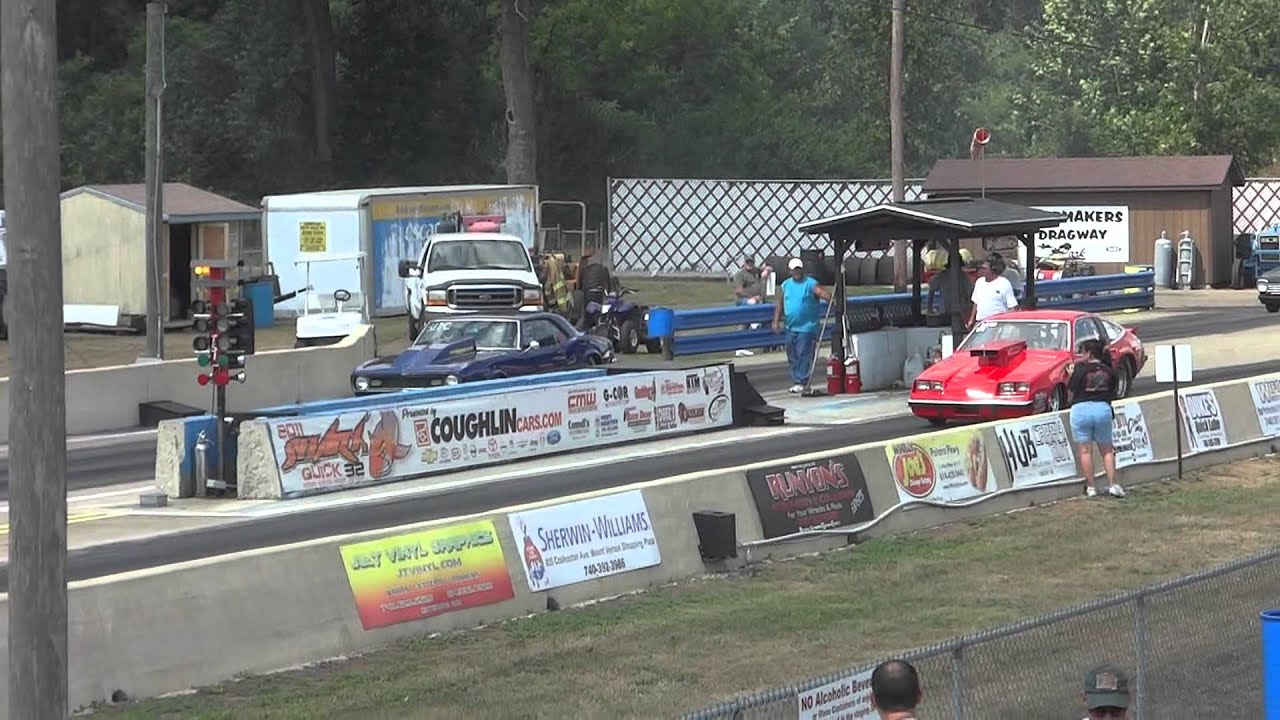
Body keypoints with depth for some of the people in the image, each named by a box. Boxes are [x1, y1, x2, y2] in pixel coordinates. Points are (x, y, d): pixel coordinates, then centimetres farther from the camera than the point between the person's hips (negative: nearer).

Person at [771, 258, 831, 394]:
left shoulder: (811, 284, -5)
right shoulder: (785, 285, 12)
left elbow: (824, 294, -17)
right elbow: (779, 305, 13)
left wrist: (832, 301, -37)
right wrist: (776, 321, 6)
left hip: (806, 327, -6)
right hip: (791, 327, 6)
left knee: (803, 355, -9)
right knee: (792, 357, 11)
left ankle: (801, 382, -6)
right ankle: (796, 381, 20)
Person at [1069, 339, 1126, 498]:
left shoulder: (1081, 370, -7)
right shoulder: (1108, 371, 4)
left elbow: (1071, 389, -1)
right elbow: (1112, 392, 11)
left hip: (1081, 409, -3)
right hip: (1103, 408, 3)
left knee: (1085, 450, 4)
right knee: (1107, 449, 13)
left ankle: (1091, 486, 5)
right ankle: (1112, 485, 6)